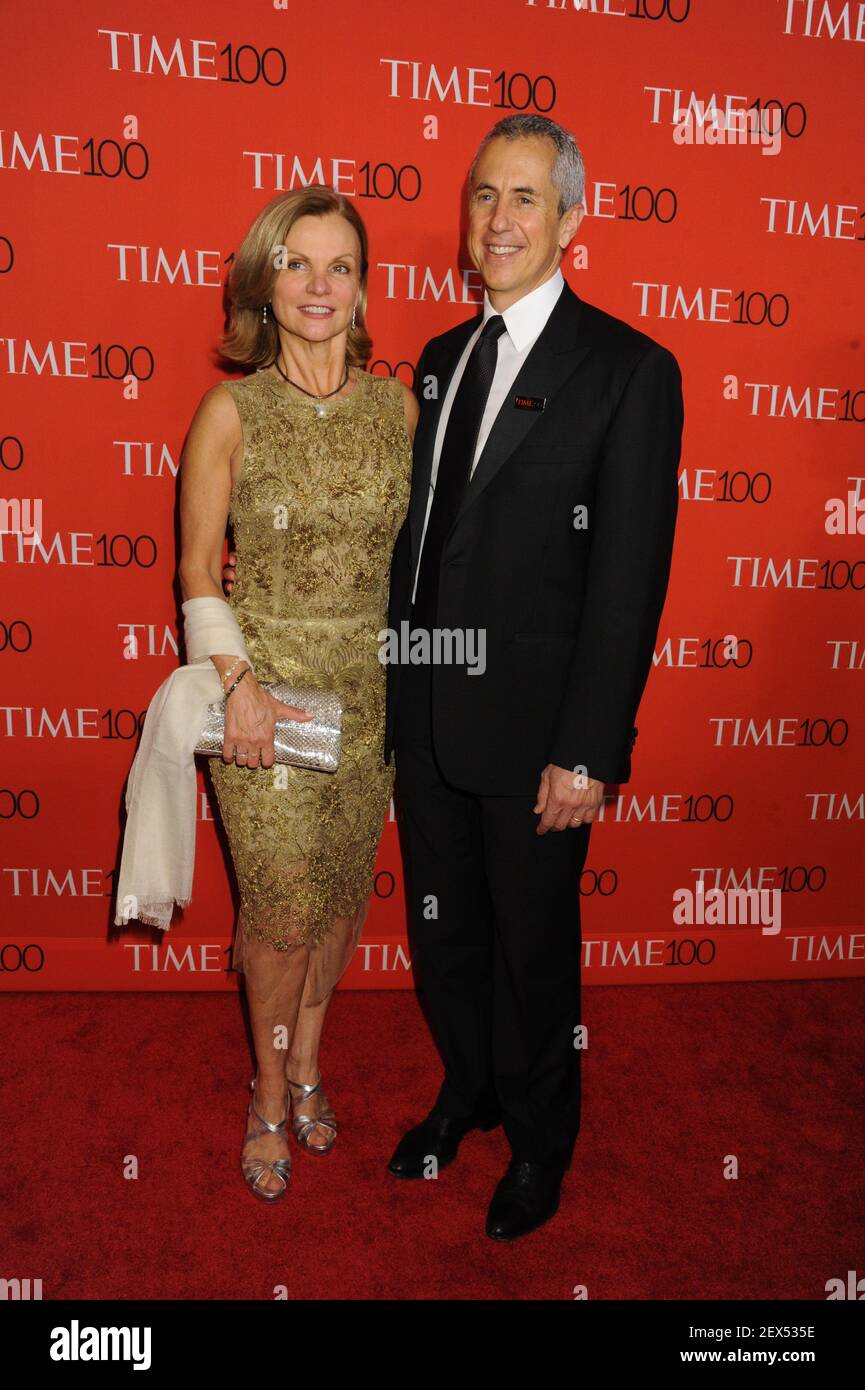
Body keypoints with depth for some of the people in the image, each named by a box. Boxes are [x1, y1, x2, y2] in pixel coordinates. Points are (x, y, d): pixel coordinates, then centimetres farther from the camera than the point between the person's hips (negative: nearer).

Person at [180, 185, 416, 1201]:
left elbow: (410, 547, 8)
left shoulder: (398, 405, 3)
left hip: (370, 689, 3)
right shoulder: (230, 412, -5)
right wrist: (237, 682, -13)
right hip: (265, 687, -3)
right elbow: (198, 565, -2)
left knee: (343, 894, 13)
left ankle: (306, 1065, 38)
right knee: (285, 905, 1)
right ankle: (271, 1090, 28)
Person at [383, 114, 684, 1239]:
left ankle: (540, 1140, 38)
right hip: (426, 720, 6)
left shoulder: (631, 371, -9)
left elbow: (630, 579, -13)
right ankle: (468, 1094, 46)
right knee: (442, 932, 20)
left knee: (533, 945, 12)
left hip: (533, 726, -5)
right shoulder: (441, 358, 11)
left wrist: (587, 753, -16)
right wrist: (396, 695, 9)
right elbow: (421, 532, 12)